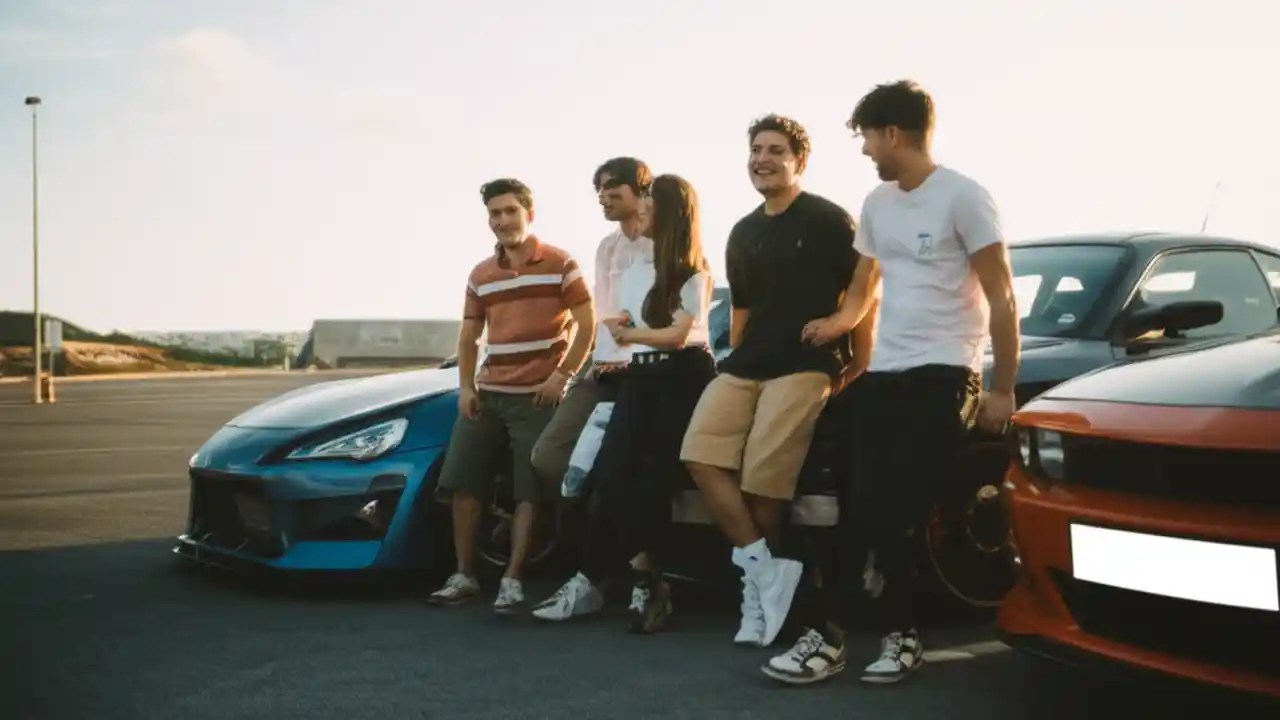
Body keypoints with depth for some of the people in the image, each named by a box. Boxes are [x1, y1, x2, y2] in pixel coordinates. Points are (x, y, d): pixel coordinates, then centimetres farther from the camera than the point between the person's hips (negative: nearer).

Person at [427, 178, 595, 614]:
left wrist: (562, 376, -13)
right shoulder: (480, 276, 13)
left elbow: (586, 324, -5)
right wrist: (465, 387, 4)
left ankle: (512, 580, -2)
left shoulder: (559, 264, -2)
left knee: (529, 493, -6)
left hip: (537, 397, -5)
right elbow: (468, 337, 17)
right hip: (486, 395, 5)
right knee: (462, 484, 1)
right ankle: (464, 576, 10)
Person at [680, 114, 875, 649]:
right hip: (745, 364, 7)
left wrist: (859, 364, -6)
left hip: (806, 364, -7)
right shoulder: (743, 234, 20)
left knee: (764, 476, -16)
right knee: (701, 454, -12)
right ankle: (764, 567, -8)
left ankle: (759, 575, 4)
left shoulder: (828, 220, 0)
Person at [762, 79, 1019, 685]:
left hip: (942, 375, -7)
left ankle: (833, 635, -4)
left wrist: (1002, 390, -7)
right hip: (882, 374, 7)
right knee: (869, 513, -4)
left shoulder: (962, 197, -6)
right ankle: (900, 636, 2)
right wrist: (841, 321, 8)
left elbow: (1001, 300, -6)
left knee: (890, 516, -11)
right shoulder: (876, 204, 16)